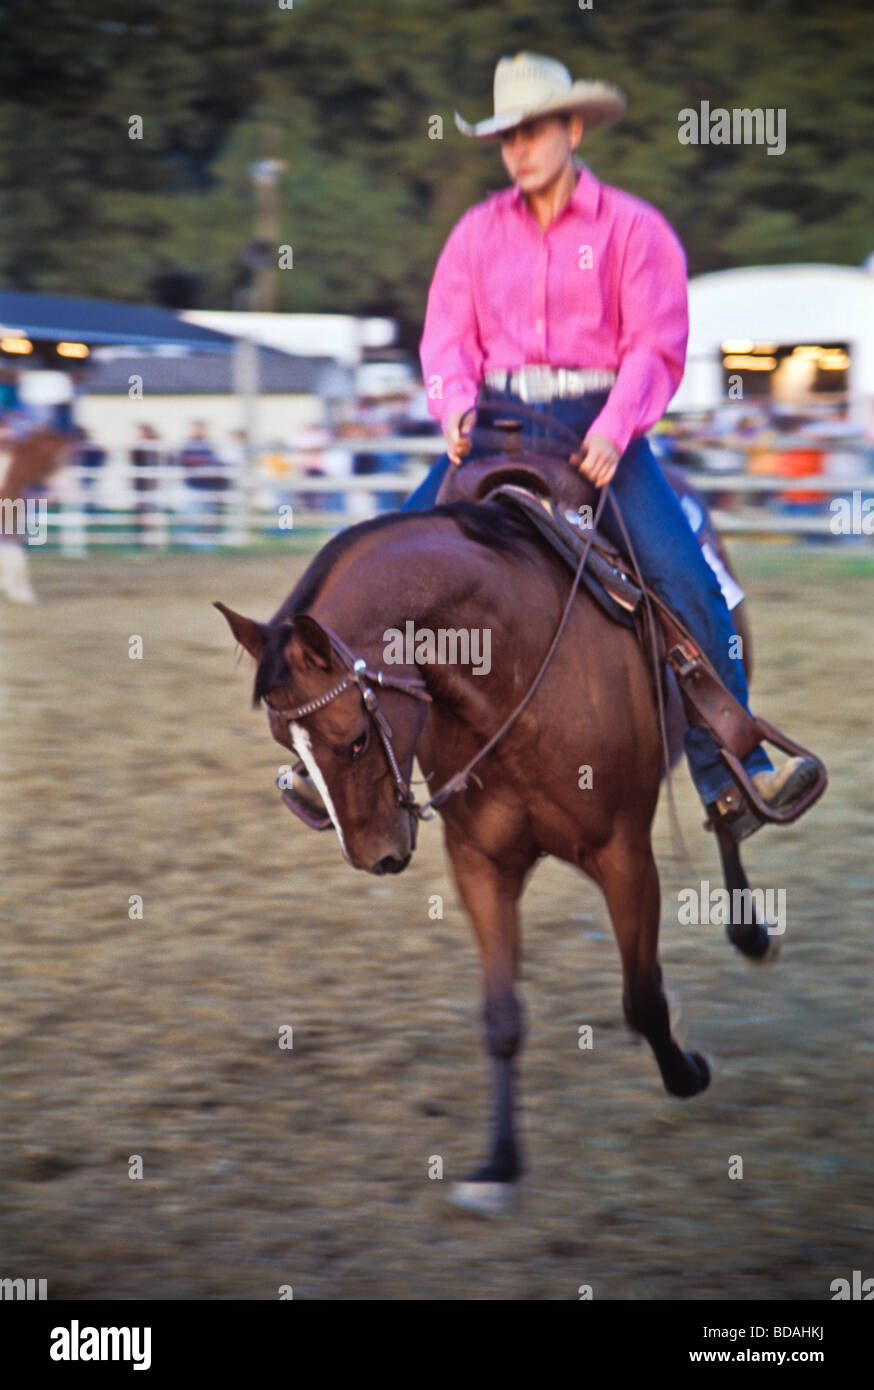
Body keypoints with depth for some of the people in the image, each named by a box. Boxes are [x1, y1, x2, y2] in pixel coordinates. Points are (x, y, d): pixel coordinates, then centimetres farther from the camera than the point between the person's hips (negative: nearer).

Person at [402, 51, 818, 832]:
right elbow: (447, 335, 8)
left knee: (688, 585, -18)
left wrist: (613, 431, -19)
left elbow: (657, 345, -5)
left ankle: (731, 775, -16)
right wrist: (457, 404, -13)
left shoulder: (630, 227, 1)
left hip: (597, 425, -3)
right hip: (497, 423, 3)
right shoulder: (478, 232, 10)